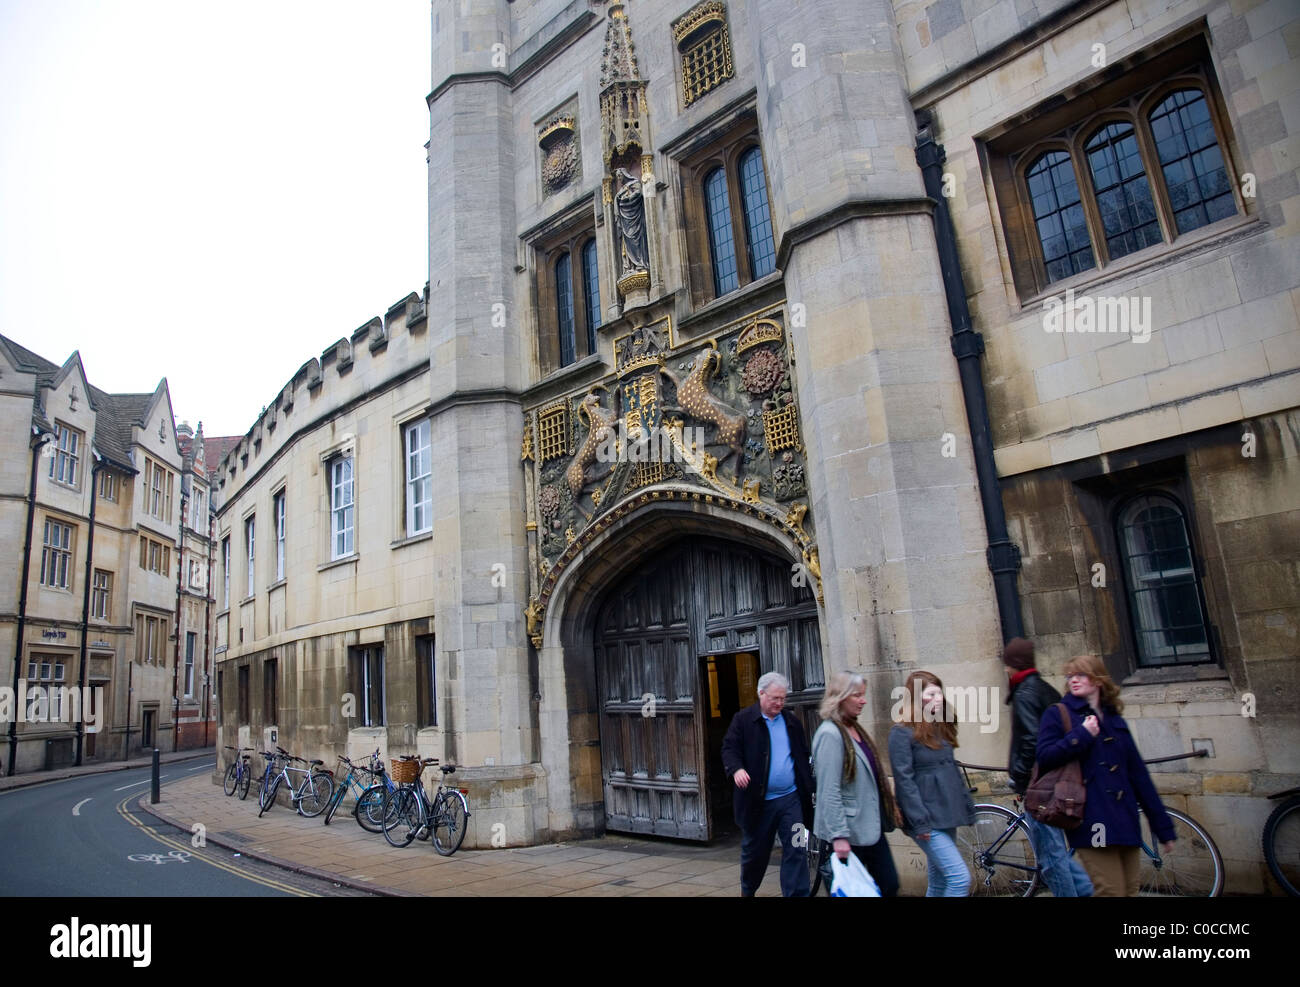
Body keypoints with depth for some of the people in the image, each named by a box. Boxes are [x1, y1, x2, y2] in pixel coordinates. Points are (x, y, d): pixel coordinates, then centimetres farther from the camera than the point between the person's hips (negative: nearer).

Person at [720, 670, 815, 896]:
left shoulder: (791, 722, 10)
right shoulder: (743, 719, -3)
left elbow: (803, 757, 15)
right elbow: (729, 748, -8)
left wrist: (808, 789, 10)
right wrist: (736, 769, -28)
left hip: (790, 799, 3)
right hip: (758, 800, -2)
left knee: (796, 851, -2)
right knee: (755, 851, 13)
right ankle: (747, 891, 37)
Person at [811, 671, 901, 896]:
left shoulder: (855, 729, 9)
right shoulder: (830, 734, -19)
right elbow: (829, 791, -23)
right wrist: (838, 835, -24)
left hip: (871, 827, 9)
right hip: (849, 832, -9)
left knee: (889, 885, 13)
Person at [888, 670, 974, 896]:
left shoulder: (940, 727, 13)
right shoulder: (902, 733, -12)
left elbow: (953, 771, 19)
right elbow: (904, 781, -15)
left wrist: (968, 806, 14)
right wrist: (920, 823, -18)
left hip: (947, 816, 8)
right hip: (928, 821, -8)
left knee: (940, 882, 12)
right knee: (960, 879, -12)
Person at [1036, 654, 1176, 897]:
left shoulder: (1115, 720, 17)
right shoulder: (1057, 714, 3)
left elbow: (1138, 775, 16)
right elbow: (1044, 758, -10)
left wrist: (1163, 827, 14)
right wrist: (1082, 735, -13)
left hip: (1125, 822, 5)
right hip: (1093, 822, -5)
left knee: (1129, 891, 8)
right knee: (1112, 892, -10)